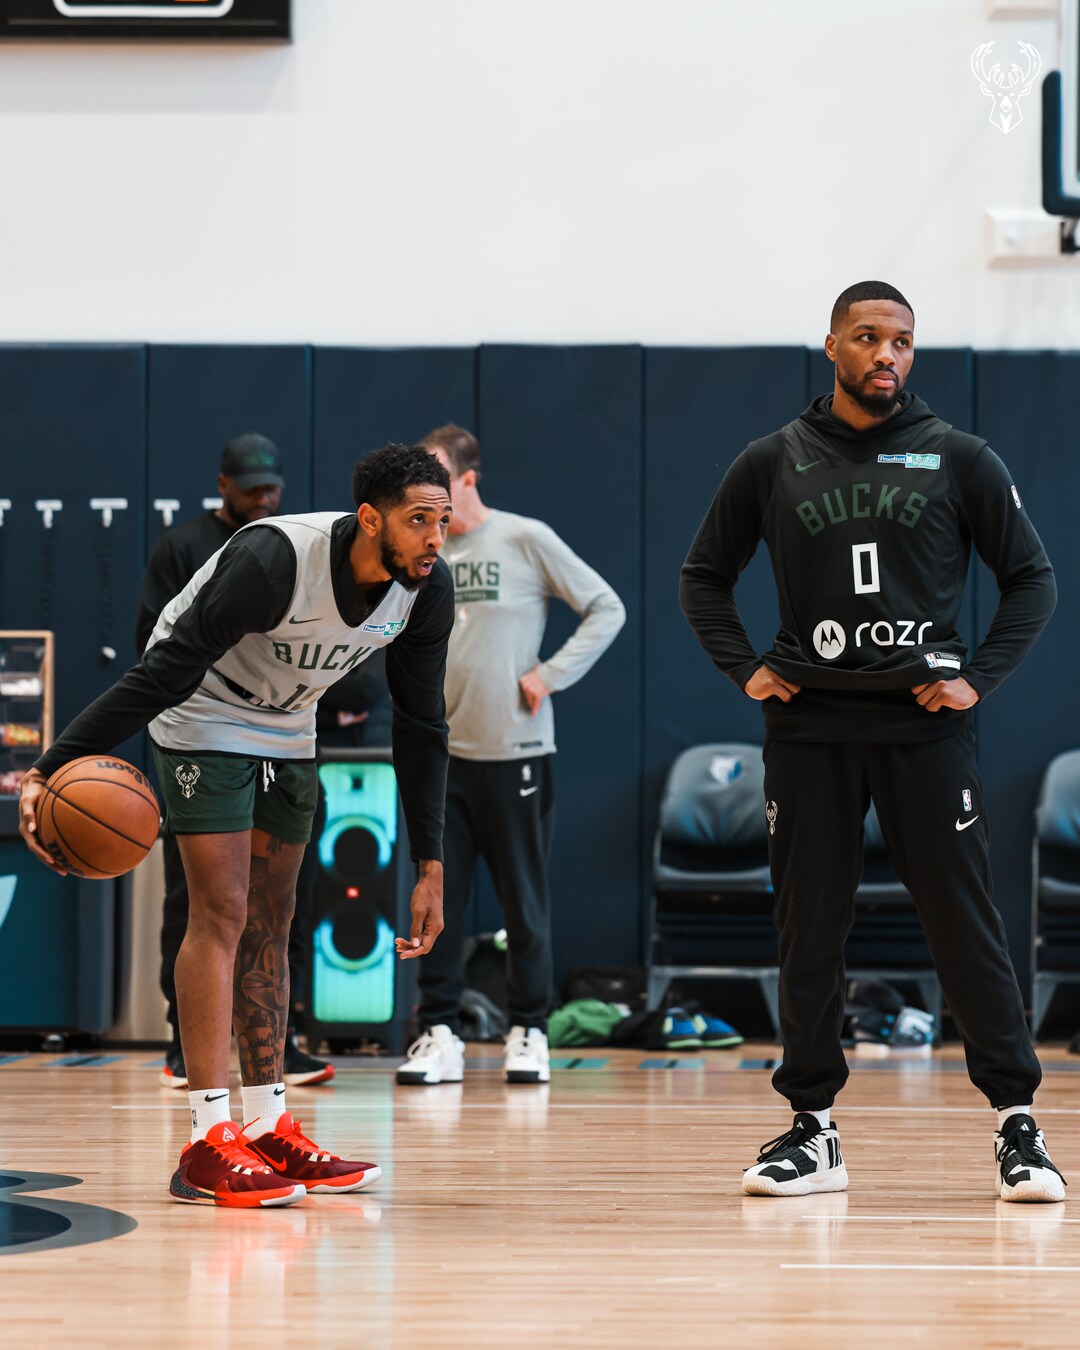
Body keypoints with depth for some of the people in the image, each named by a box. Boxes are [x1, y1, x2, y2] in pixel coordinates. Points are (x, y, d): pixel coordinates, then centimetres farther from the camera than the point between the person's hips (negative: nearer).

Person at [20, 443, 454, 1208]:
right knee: (221, 914, -15)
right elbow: (163, 675, -34)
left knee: (270, 926, 8)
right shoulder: (273, 562, -35)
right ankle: (208, 1145, -16)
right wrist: (52, 770, -41)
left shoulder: (428, 588, -15)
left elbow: (421, 727, -3)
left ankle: (266, 1129, 14)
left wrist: (430, 868, -4)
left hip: (286, 731, 7)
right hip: (203, 721, -7)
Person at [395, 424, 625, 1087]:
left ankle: (530, 1032, 12)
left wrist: (549, 676, -8)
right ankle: (440, 1033, 7)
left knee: (525, 900, 3)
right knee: (437, 899, 2)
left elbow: (607, 609, -2)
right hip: (441, 753, 4)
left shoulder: (526, 540, -4)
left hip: (514, 751, -4)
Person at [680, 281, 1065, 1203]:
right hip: (808, 727, 2)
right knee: (809, 929, 4)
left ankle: (1017, 1123, 2)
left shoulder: (958, 460, 3)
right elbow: (705, 576, 17)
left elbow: (1033, 580, 7)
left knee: (965, 922, -4)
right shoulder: (773, 464, 7)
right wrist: (744, 668, 3)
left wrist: (979, 678, -4)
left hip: (925, 723, -2)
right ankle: (813, 1128, 12)